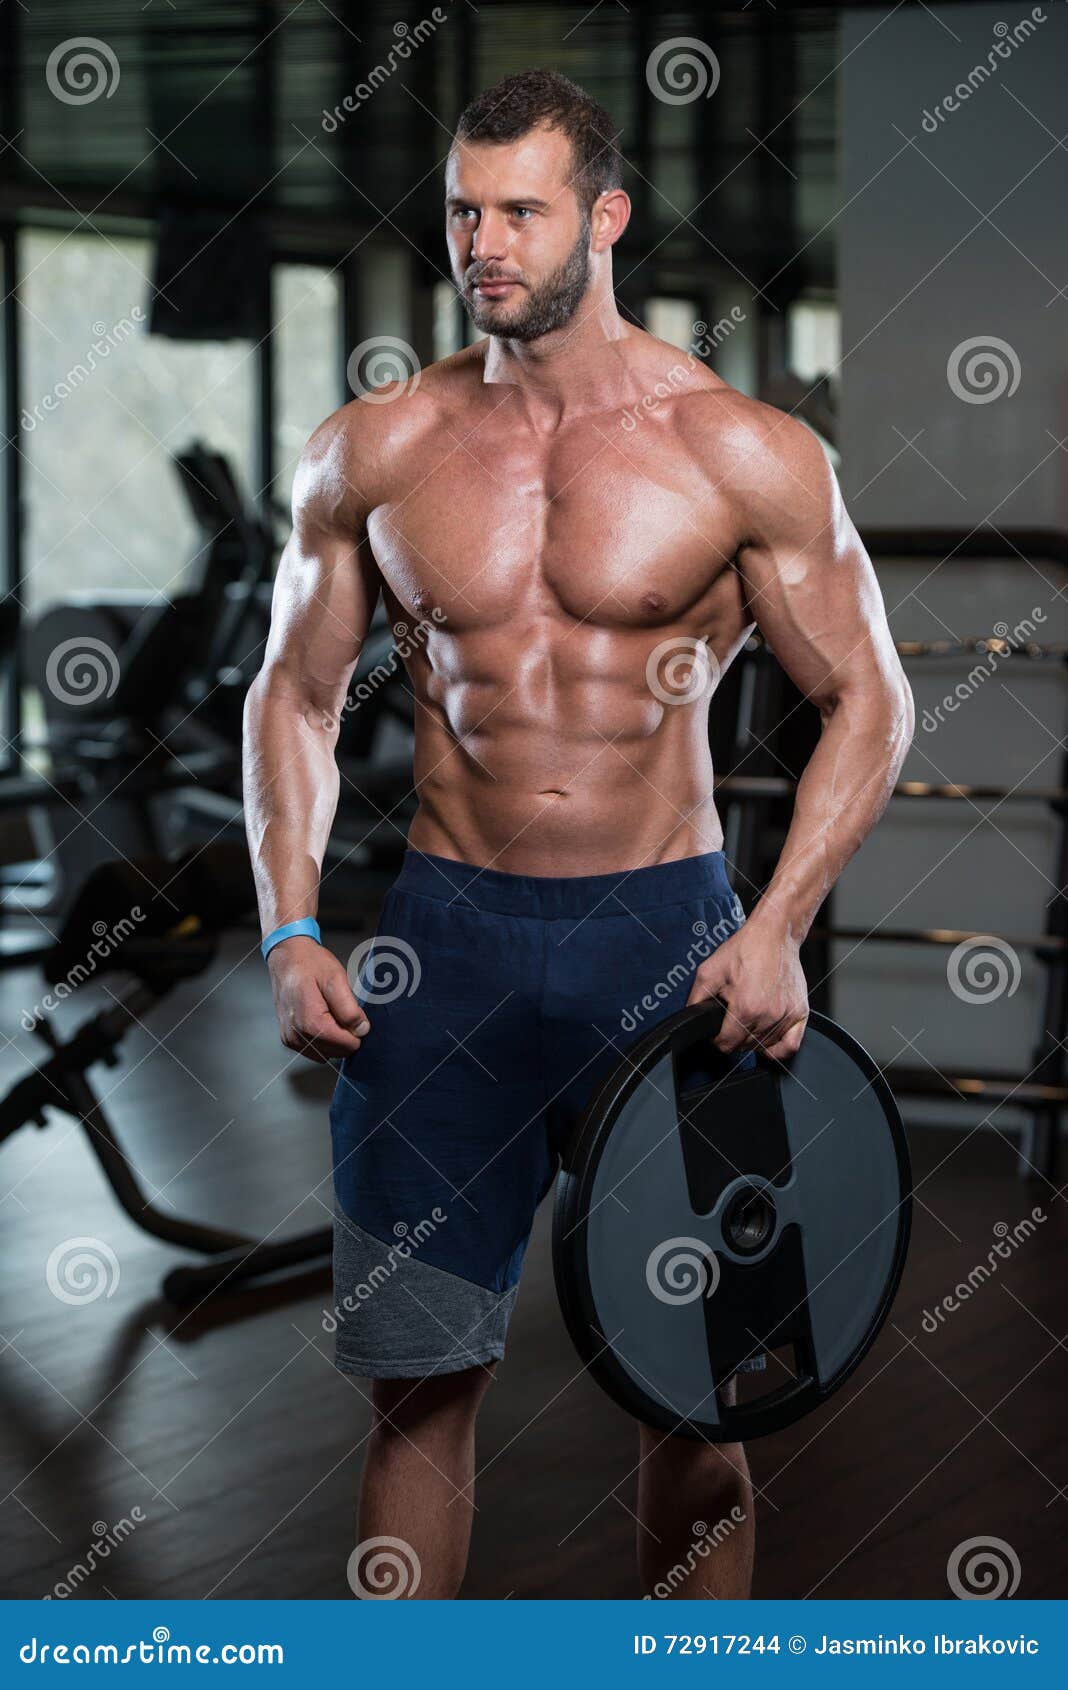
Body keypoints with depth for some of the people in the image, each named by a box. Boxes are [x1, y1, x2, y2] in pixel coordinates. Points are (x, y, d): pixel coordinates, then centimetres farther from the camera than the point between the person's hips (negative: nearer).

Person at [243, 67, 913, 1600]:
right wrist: (291, 931, 1)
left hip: (667, 937, -1)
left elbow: (868, 701, 1)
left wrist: (778, 930, -11)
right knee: (419, 1371, 4)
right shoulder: (371, 452, 3)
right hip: (450, 933, 2)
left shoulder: (744, 452, -3)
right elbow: (295, 694, 12)